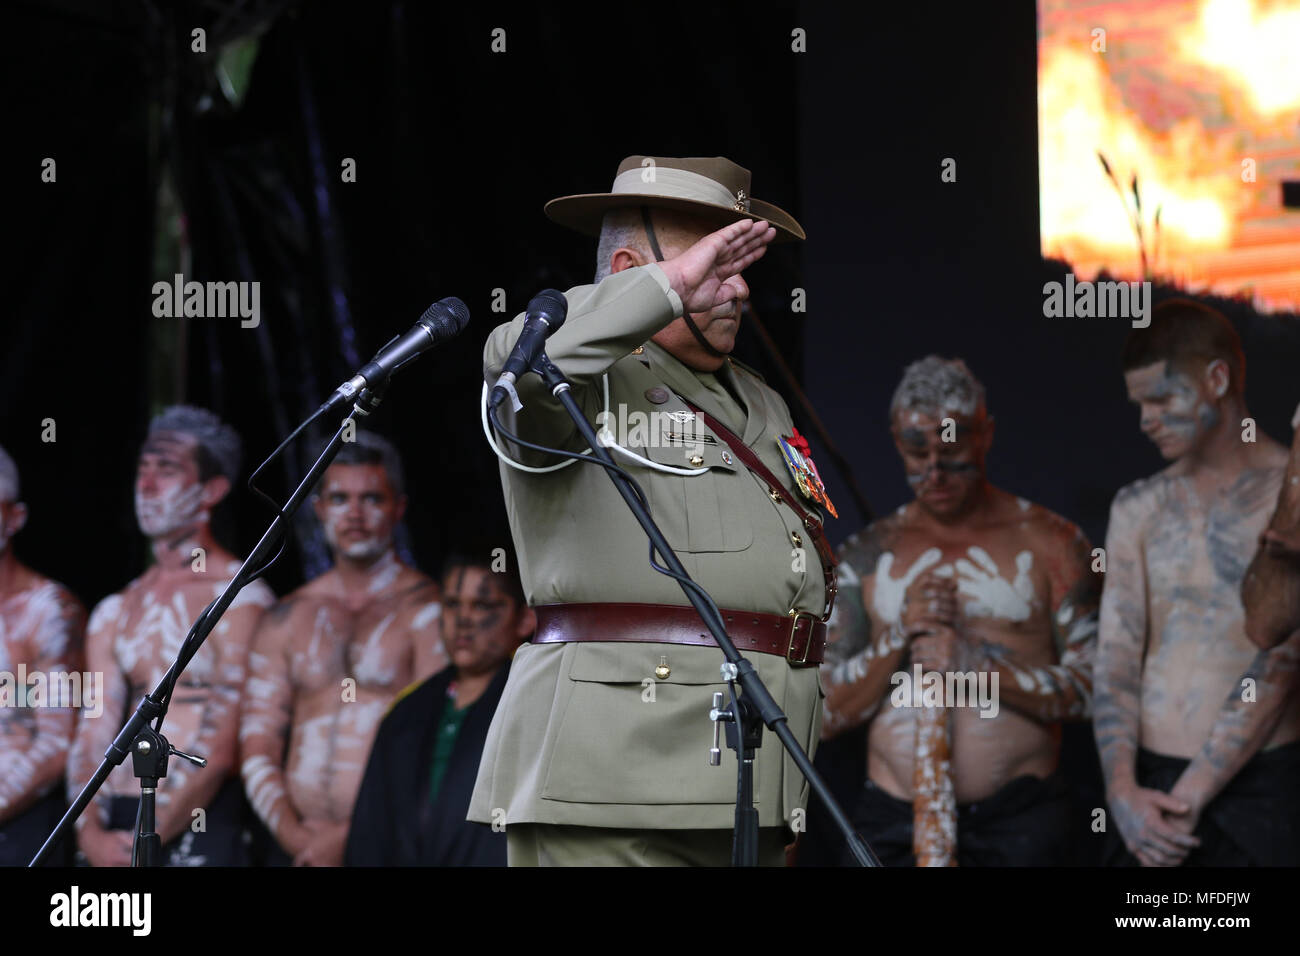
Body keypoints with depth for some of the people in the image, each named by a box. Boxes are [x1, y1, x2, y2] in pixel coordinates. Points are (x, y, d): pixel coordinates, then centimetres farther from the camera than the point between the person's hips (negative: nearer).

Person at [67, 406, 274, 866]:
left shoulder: (238, 599, -4)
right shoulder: (115, 612, 16)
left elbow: (220, 750, -11)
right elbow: (92, 735, 9)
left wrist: (144, 840, -12)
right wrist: (90, 830, -8)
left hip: (203, 824, -6)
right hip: (120, 824, 6)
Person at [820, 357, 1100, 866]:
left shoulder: (1049, 541, 7)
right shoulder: (867, 555, 13)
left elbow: (1091, 689, -2)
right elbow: (826, 714, 8)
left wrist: (975, 663, -11)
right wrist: (898, 639, -6)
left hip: (1018, 822, -2)